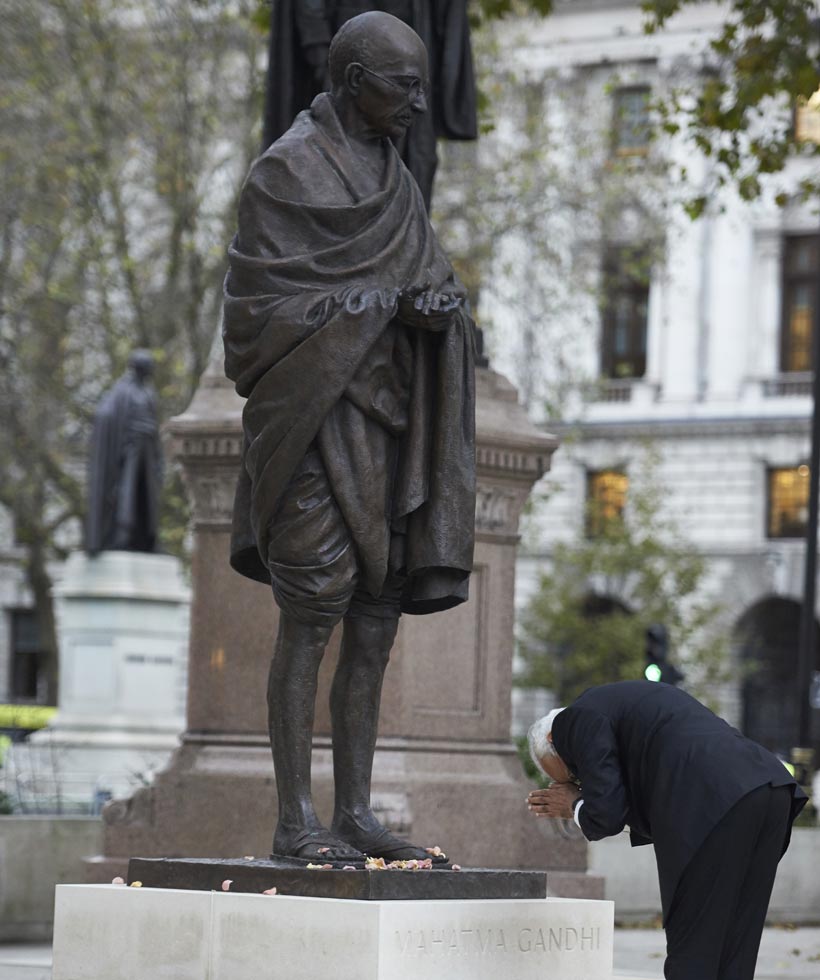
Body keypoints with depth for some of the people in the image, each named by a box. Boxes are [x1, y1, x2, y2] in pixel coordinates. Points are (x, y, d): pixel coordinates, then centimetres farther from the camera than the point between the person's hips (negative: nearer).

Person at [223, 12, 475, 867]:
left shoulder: (394, 180, 16)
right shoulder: (284, 172, -7)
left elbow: (433, 284, 13)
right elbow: (264, 305, -14)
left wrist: (436, 306, -12)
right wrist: (390, 303, -17)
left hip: (385, 420, 8)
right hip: (315, 415, -8)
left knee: (378, 617, 5)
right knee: (312, 617, -10)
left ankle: (354, 814, 9)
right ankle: (295, 821, -6)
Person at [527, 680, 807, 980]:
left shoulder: (583, 716, 10)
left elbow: (606, 815, 1)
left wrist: (576, 806, 22)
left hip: (715, 804, -9)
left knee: (691, 956, 0)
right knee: (731, 952, 13)